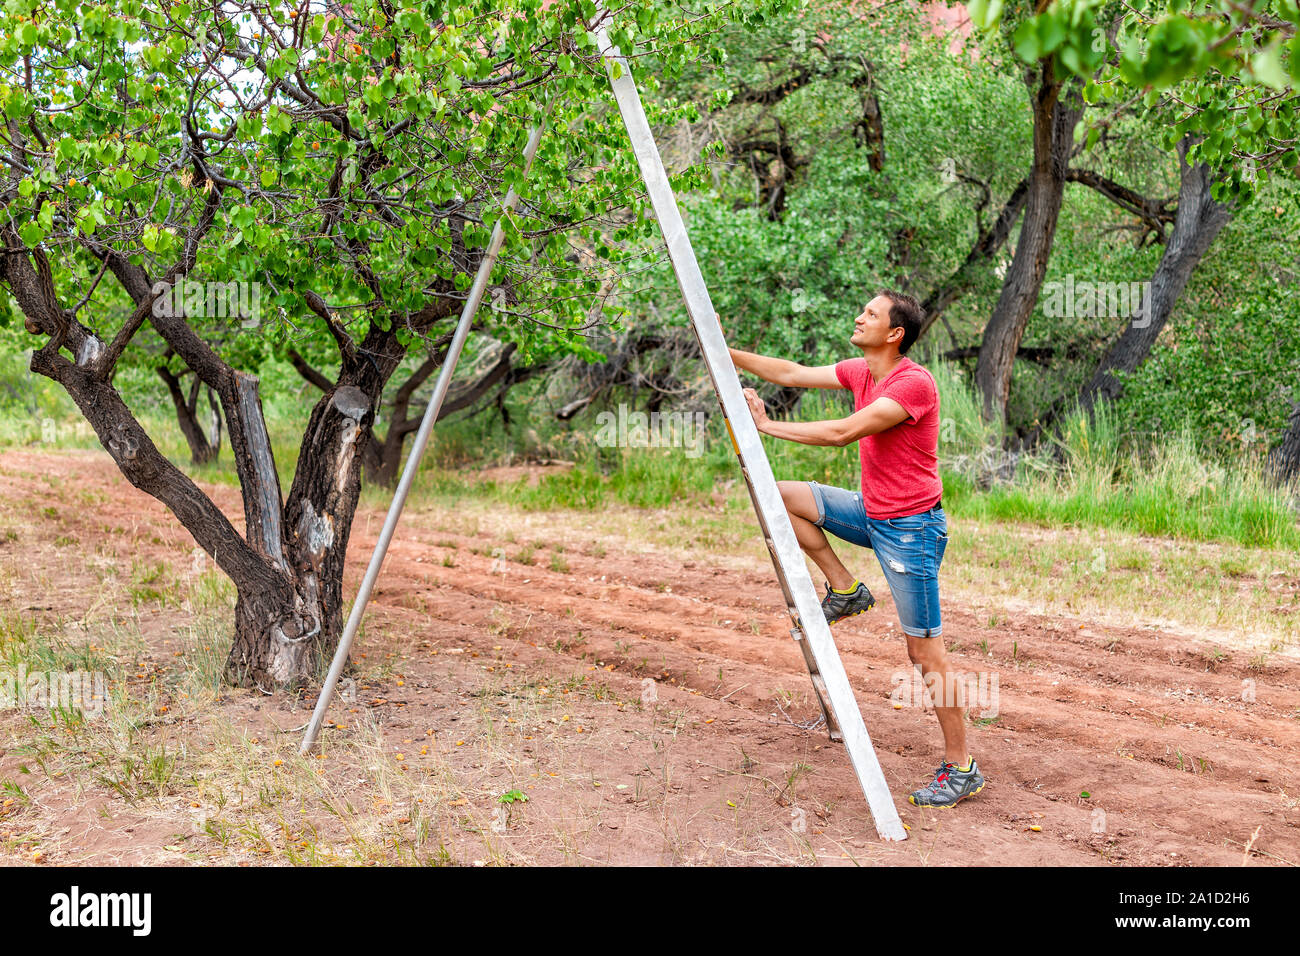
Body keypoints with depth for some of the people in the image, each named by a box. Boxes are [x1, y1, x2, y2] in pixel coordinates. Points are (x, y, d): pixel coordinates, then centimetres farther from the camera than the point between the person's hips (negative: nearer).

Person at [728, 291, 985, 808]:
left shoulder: (914, 383, -23)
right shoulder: (859, 372, 5)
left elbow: (843, 432, -29)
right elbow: (792, 374, 9)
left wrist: (767, 426, -23)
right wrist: (726, 353, 4)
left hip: (911, 528, -8)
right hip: (871, 511, 8)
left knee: (925, 651, -5)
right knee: (781, 497, 4)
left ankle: (961, 768, 6)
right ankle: (845, 589, 10)